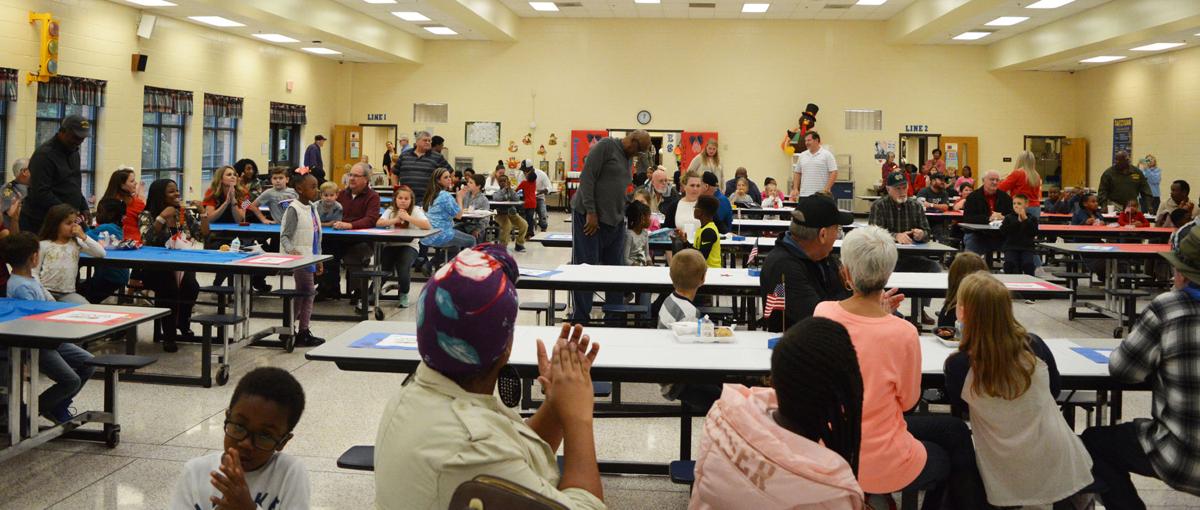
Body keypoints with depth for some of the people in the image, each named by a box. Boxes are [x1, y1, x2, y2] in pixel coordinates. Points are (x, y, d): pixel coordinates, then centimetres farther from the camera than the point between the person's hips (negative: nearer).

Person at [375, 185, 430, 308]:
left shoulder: (416, 210, 1)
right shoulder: (391, 210, 10)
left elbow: (427, 225, -16)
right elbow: (378, 223, -6)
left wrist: (407, 218, -19)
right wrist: (395, 220, -17)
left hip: (410, 245, -2)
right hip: (391, 245, 3)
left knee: (403, 268, -27)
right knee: (384, 266, -23)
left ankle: (404, 294, 1)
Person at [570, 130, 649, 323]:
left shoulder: (626, 158, 16)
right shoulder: (606, 146, -8)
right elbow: (587, 177, -14)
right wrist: (591, 212, -18)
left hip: (614, 220, 8)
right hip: (590, 217, -8)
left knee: (615, 268, 6)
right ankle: (580, 319, 1)